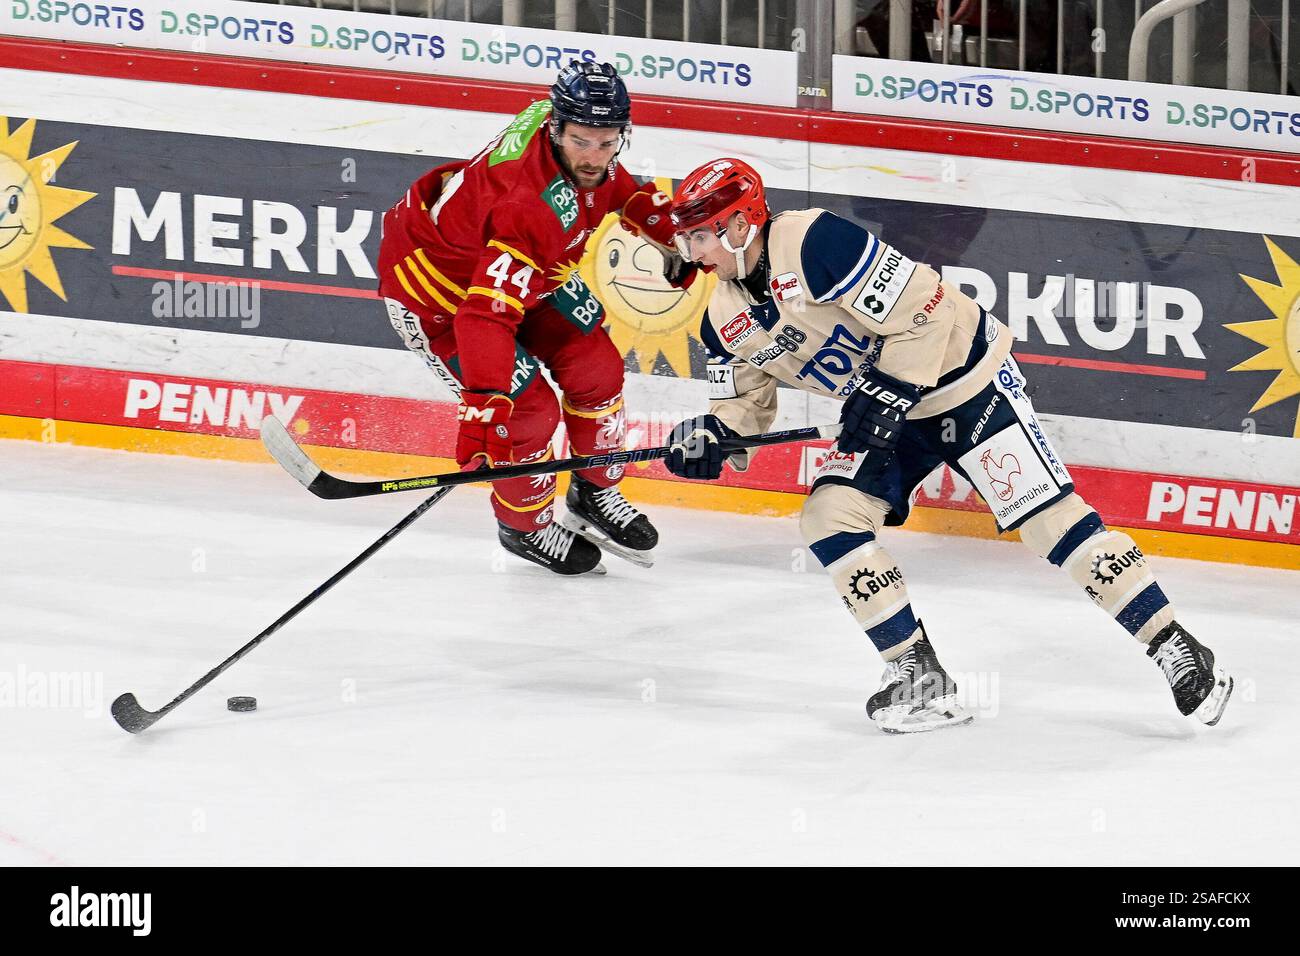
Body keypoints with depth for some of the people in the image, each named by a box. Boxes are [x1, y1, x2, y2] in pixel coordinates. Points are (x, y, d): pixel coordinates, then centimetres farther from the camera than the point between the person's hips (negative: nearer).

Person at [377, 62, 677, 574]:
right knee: (529, 412, -8)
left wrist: (676, 231, 7)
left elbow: (615, 189, 10)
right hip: (436, 289, -9)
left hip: (525, 268, 9)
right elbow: (485, 315, -48)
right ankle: (525, 527, 21)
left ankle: (595, 493, 33)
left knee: (595, 366, 10)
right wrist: (483, 408, -56)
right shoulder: (534, 205, -42)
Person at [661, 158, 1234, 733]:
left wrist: (885, 397, -27)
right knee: (829, 517, -10)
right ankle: (920, 677, -3)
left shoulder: (814, 243, -27)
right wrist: (708, 437, -9)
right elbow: (746, 403, 12)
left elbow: (922, 309, -27)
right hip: (883, 412, 8)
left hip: (960, 373, -8)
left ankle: (1173, 649, -7)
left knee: (1047, 515, -13)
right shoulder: (725, 320, 0)